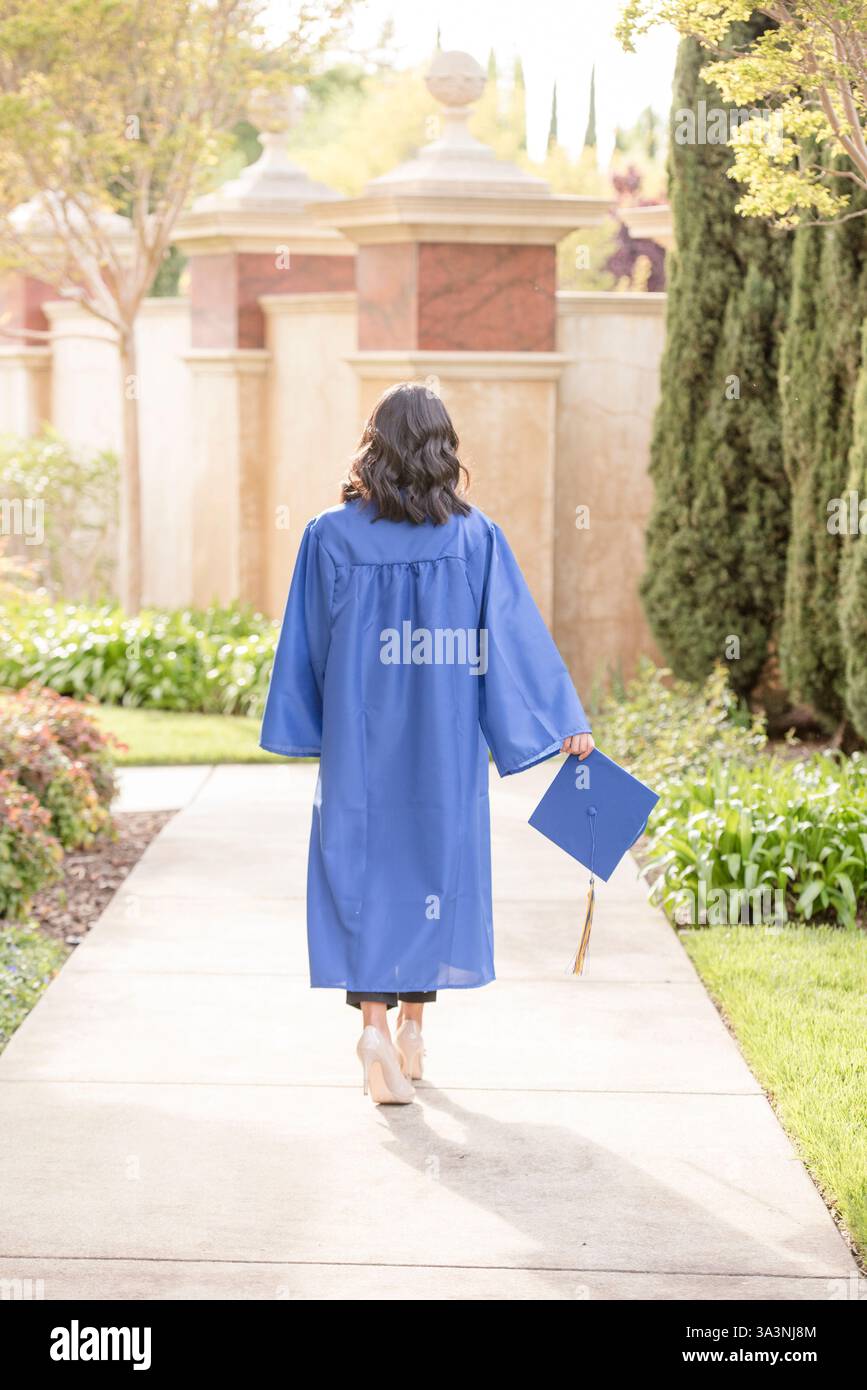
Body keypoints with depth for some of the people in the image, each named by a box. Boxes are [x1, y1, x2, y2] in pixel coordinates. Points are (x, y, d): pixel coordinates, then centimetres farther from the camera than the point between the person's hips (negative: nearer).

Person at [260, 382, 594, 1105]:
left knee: (362, 867, 5)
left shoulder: (332, 535, -6)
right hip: (443, 743, 1)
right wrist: (567, 719, 4)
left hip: (358, 739, -1)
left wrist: (303, 728, 12)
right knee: (436, 861, 15)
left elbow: (308, 645, 0)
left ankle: (374, 1023, -13)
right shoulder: (475, 537, -6)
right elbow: (518, 633, -3)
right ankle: (413, 1024, 25)